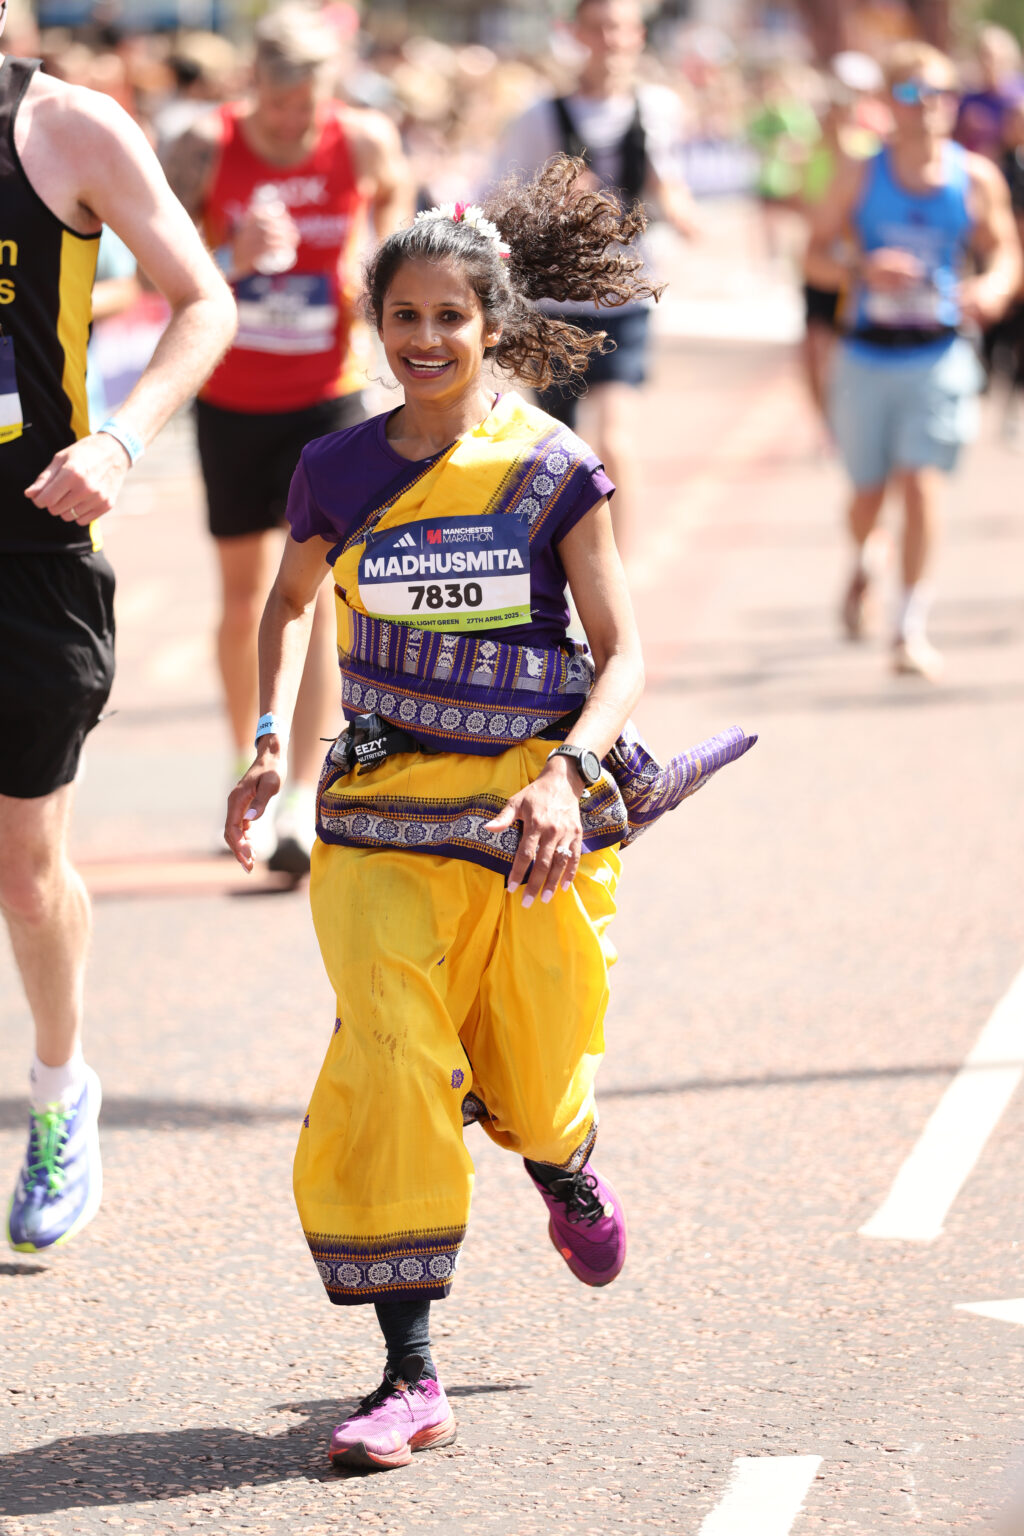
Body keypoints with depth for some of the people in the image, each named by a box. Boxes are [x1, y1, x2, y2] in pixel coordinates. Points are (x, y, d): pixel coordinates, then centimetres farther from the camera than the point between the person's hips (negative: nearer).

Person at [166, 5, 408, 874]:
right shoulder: (207, 150, -14)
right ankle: (247, 766, 34)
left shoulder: (365, 142, -9)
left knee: (320, 592, -13)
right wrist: (233, 261, -34)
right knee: (244, 598, 11)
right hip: (232, 403, 0)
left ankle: (303, 803, -16)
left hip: (330, 397, 0)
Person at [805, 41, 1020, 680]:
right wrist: (862, 270, -18)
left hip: (938, 356, -1)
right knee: (869, 490, 12)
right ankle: (863, 565, 46)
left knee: (922, 483, -14)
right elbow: (816, 255, 3)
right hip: (867, 355, 1)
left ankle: (913, 628, -12)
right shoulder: (861, 177, -1)